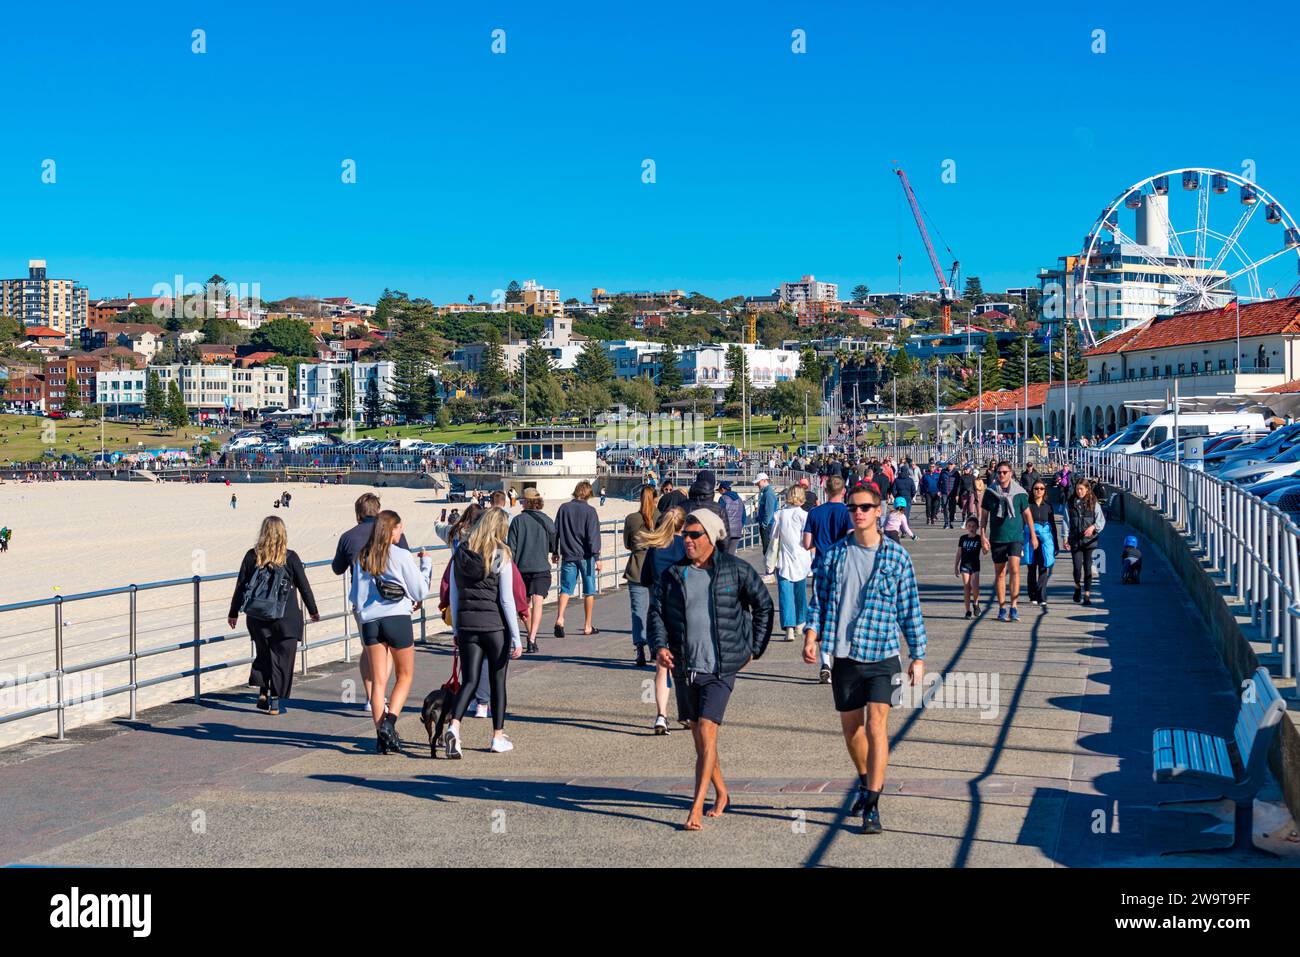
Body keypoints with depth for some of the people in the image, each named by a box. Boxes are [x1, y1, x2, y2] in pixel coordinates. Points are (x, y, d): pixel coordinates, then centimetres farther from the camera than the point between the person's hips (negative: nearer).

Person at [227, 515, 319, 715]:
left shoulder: (252, 556, -1)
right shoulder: (290, 558, -5)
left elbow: (240, 586, 5)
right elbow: (304, 586, 2)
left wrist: (234, 613, 17)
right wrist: (313, 610, 16)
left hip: (257, 617, 2)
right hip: (286, 617, -2)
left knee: (262, 653, 19)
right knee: (282, 658, 6)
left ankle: (262, 692, 9)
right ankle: (276, 702, 6)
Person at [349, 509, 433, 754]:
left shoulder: (363, 558, 8)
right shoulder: (401, 556, -6)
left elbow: (356, 596, 12)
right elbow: (420, 591, 0)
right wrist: (425, 564, 12)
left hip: (370, 621, 4)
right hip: (397, 619, -4)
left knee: (378, 680, 7)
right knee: (404, 676, 12)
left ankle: (381, 735, 4)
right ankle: (389, 722, -7)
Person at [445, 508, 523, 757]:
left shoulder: (460, 554, 5)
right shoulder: (501, 555, -8)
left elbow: (453, 596, 8)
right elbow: (507, 599, -10)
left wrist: (456, 630, 17)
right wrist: (516, 637, -6)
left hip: (466, 624, 3)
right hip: (495, 625, -3)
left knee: (471, 680, 7)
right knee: (498, 680, 11)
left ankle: (453, 727, -15)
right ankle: (498, 737, 18)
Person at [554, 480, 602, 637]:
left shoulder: (564, 508, 2)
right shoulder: (589, 511, -9)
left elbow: (555, 531, 8)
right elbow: (593, 536, -12)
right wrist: (597, 557, -9)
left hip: (568, 556, 3)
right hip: (585, 556, -3)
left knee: (565, 589, 5)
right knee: (589, 591, 9)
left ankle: (560, 618, -18)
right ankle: (587, 626, 13)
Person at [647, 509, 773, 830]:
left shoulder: (736, 570, -3)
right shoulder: (673, 574, 5)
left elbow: (764, 605, 7)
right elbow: (657, 611, 8)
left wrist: (755, 648, 5)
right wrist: (659, 645, -10)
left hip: (721, 668, -4)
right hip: (685, 667, 5)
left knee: (706, 731, -15)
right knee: (698, 734, 14)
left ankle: (697, 807, -14)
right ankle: (721, 794, 34)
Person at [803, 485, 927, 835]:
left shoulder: (897, 556, -1)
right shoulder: (835, 554, 5)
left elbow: (910, 609, 3)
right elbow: (819, 597, 6)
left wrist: (918, 657, 3)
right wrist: (812, 634, -11)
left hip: (882, 655, -3)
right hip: (844, 655, 3)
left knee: (876, 726, -13)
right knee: (851, 728, 15)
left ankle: (872, 806, -9)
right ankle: (866, 782, 40)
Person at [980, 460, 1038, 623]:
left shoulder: (1019, 492, 1)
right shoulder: (990, 492, 3)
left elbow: (1027, 514, 10)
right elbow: (984, 515, 8)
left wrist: (1033, 535, 12)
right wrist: (983, 536, 1)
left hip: (1016, 537, -1)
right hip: (997, 538, 2)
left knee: (1014, 569, -16)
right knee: (1000, 573, 7)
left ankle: (1014, 607, -13)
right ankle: (1001, 608, 15)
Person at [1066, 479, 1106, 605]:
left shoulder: (1094, 504, 2)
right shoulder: (1070, 504, 6)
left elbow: (1101, 520, 1)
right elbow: (1066, 521, 7)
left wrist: (1093, 527, -18)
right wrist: (1066, 537, 0)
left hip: (1089, 539, 0)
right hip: (1075, 540, 1)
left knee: (1088, 567, 1)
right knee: (1077, 566, -7)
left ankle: (1087, 594, 9)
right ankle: (1077, 587, 21)